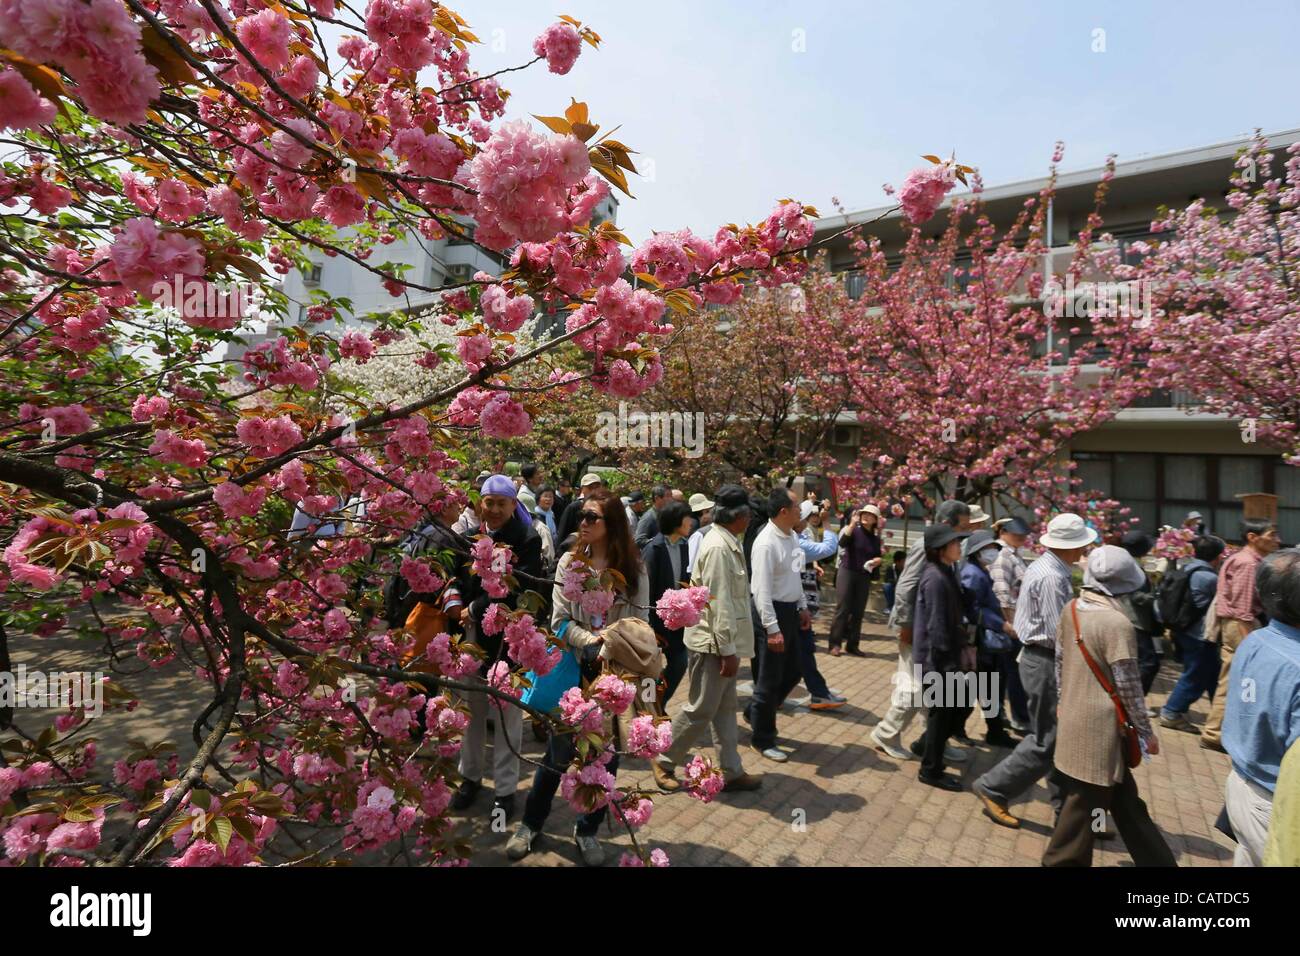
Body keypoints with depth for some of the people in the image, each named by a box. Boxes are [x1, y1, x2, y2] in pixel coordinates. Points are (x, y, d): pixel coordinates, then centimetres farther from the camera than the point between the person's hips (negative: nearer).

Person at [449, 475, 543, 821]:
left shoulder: (527, 539, -7)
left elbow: (518, 588, -15)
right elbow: (454, 571, 10)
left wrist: (475, 610, -14)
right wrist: (453, 601, -9)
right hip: (472, 635, 4)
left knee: (507, 713, 5)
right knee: (471, 707, 14)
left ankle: (505, 788, 20)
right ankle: (470, 776, 34)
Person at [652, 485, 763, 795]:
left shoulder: (726, 543, 8)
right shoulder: (718, 548, -22)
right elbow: (719, 603, -24)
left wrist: (730, 647, 17)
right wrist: (728, 650, -21)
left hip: (722, 641, 10)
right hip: (712, 644, -10)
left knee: (725, 709, 16)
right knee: (700, 710, 3)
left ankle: (731, 772, 26)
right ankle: (663, 759, 21)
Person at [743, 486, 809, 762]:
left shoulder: (791, 536, 5)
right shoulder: (766, 543, -23)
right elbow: (762, 590, -24)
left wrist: (803, 607, 17)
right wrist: (772, 629, -24)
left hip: (790, 610, 9)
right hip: (772, 612, -9)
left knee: (791, 673, 19)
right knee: (770, 679, 5)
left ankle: (755, 713, 40)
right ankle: (763, 739, 23)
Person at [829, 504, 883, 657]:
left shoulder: (875, 539, 10)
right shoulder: (853, 530, -3)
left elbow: (878, 557, 19)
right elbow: (842, 541, -23)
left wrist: (878, 560, -4)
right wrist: (852, 523, -29)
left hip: (865, 577, 4)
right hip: (847, 572, -4)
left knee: (858, 612, 6)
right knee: (842, 609, -5)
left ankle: (852, 645, 14)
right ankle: (835, 644, 0)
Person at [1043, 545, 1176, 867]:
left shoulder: (1071, 609, 1)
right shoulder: (1117, 623, -22)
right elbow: (1128, 687, -16)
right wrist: (1147, 732, -2)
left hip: (1074, 719, 8)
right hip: (1099, 729, -8)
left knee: (1125, 801, 21)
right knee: (1083, 807, 7)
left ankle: (1156, 860, 35)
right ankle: (1064, 860, 20)